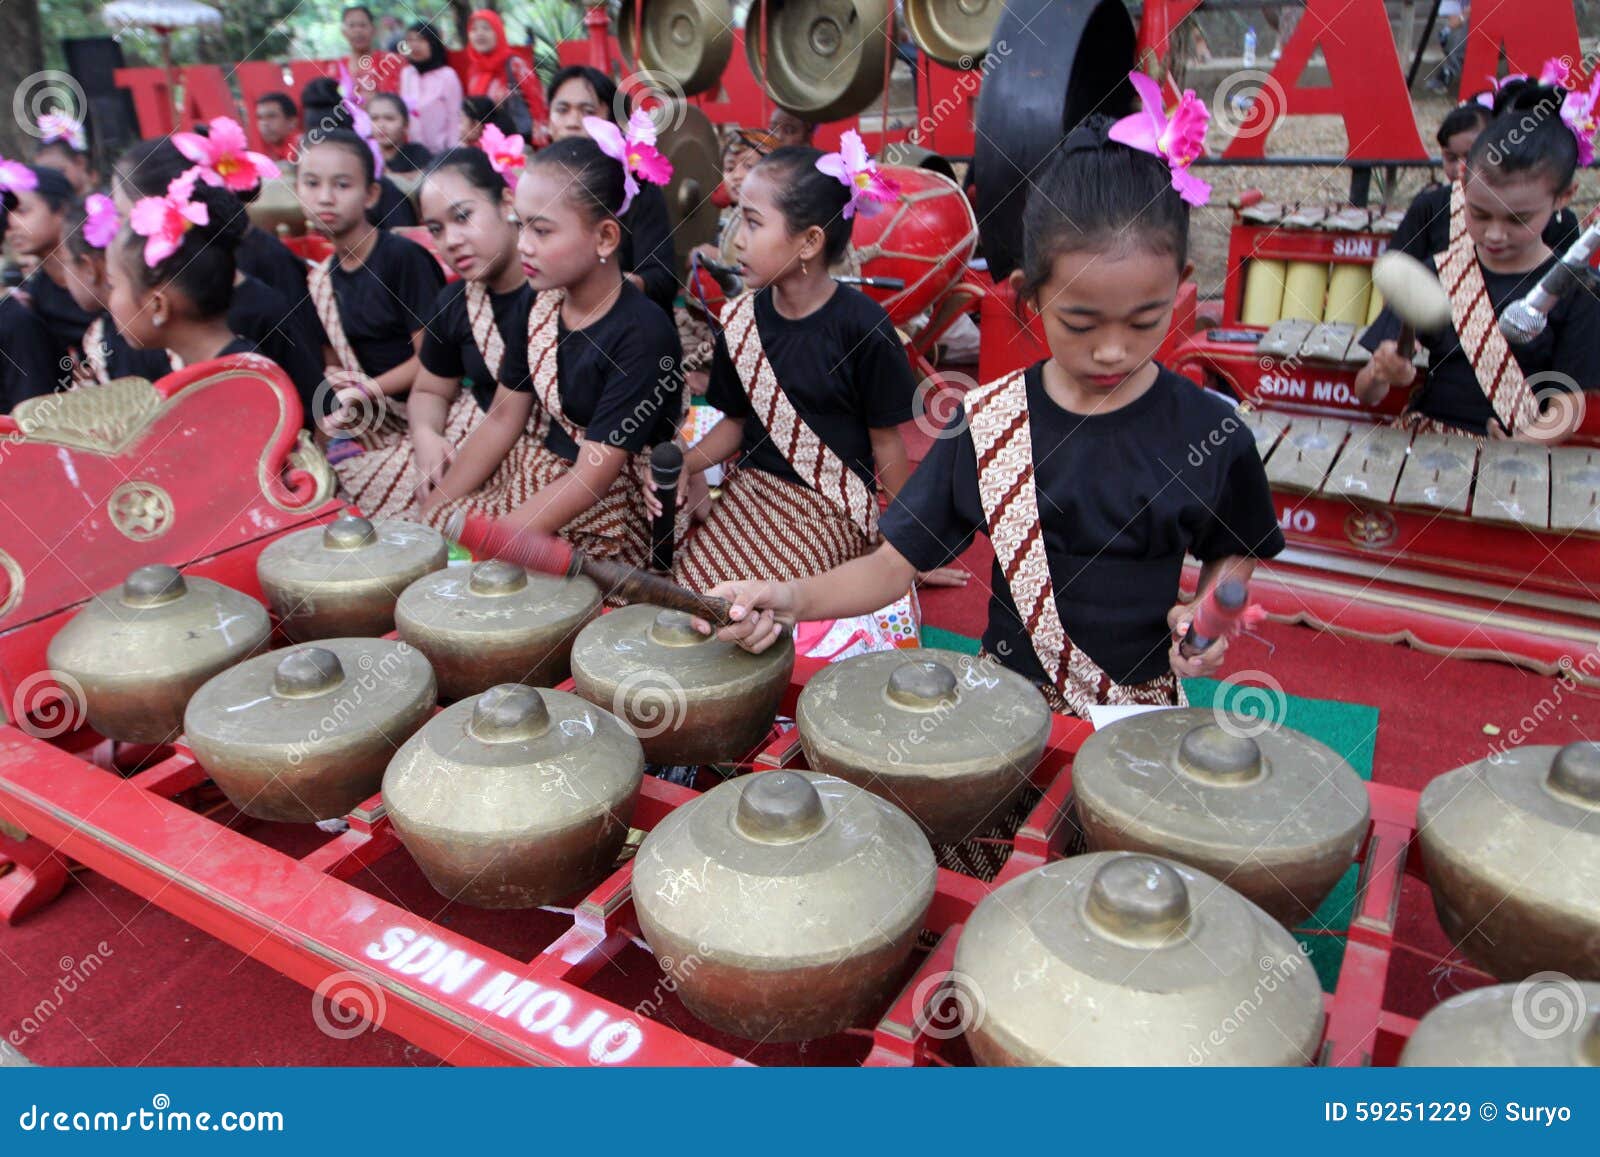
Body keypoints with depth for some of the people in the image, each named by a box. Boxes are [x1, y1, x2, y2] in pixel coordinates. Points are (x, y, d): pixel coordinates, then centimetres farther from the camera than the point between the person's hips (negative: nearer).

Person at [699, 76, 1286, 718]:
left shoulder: (1210, 433, -6)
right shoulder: (986, 423, -9)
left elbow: (1234, 550, 13)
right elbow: (894, 563, -9)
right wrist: (793, 598, -28)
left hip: (1142, 710, -1)